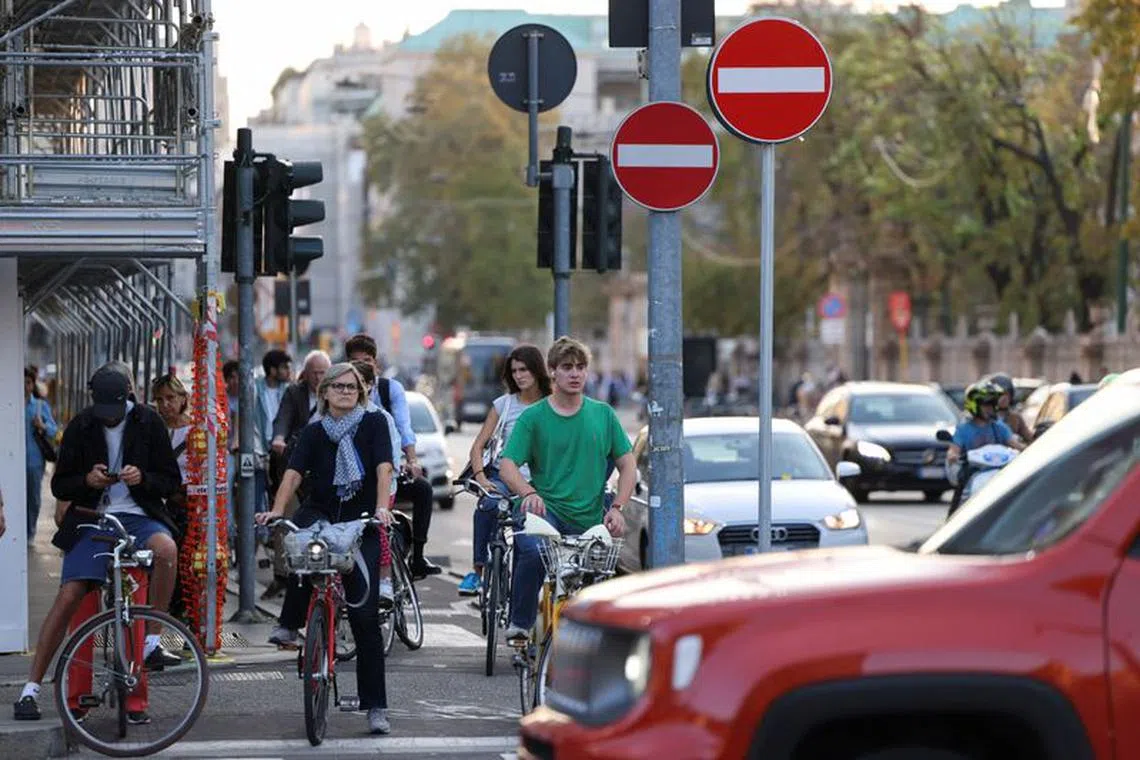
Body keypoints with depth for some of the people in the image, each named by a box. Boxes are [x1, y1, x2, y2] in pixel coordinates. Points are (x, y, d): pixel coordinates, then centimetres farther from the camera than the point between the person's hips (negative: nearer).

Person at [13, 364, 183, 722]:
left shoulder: (148, 423, 1)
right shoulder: (80, 427, 2)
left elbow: (171, 481, 4)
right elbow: (59, 486, 6)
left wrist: (142, 478, -17)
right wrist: (86, 480, -15)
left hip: (138, 516, 0)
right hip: (92, 520, 0)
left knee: (166, 549, -35)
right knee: (67, 598, -14)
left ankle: (152, 641, -23)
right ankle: (31, 689, -7)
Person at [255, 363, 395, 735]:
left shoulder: (373, 424, 0)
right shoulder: (314, 432, 4)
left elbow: (383, 467, -13)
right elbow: (293, 473, -9)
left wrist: (382, 507, -30)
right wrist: (277, 510, -27)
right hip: (321, 514, 1)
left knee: (365, 616, -6)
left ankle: (375, 705, -1)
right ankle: (289, 624, -21)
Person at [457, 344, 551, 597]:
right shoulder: (504, 405, 9)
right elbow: (478, 446, 6)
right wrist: (481, 478, -12)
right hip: (503, 476, 0)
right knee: (486, 506, -32)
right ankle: (477, 570, -26)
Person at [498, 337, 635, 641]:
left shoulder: (602, 414, 10)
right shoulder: (533, 417, 2)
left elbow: (627, 464, 13)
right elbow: (507, 466, -6)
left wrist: (617, 507, -3)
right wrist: (529, 493, -27)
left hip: (590, 520, 3)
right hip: (546, 509, -3)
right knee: (533, 551, -34)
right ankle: (519, 623, -18)